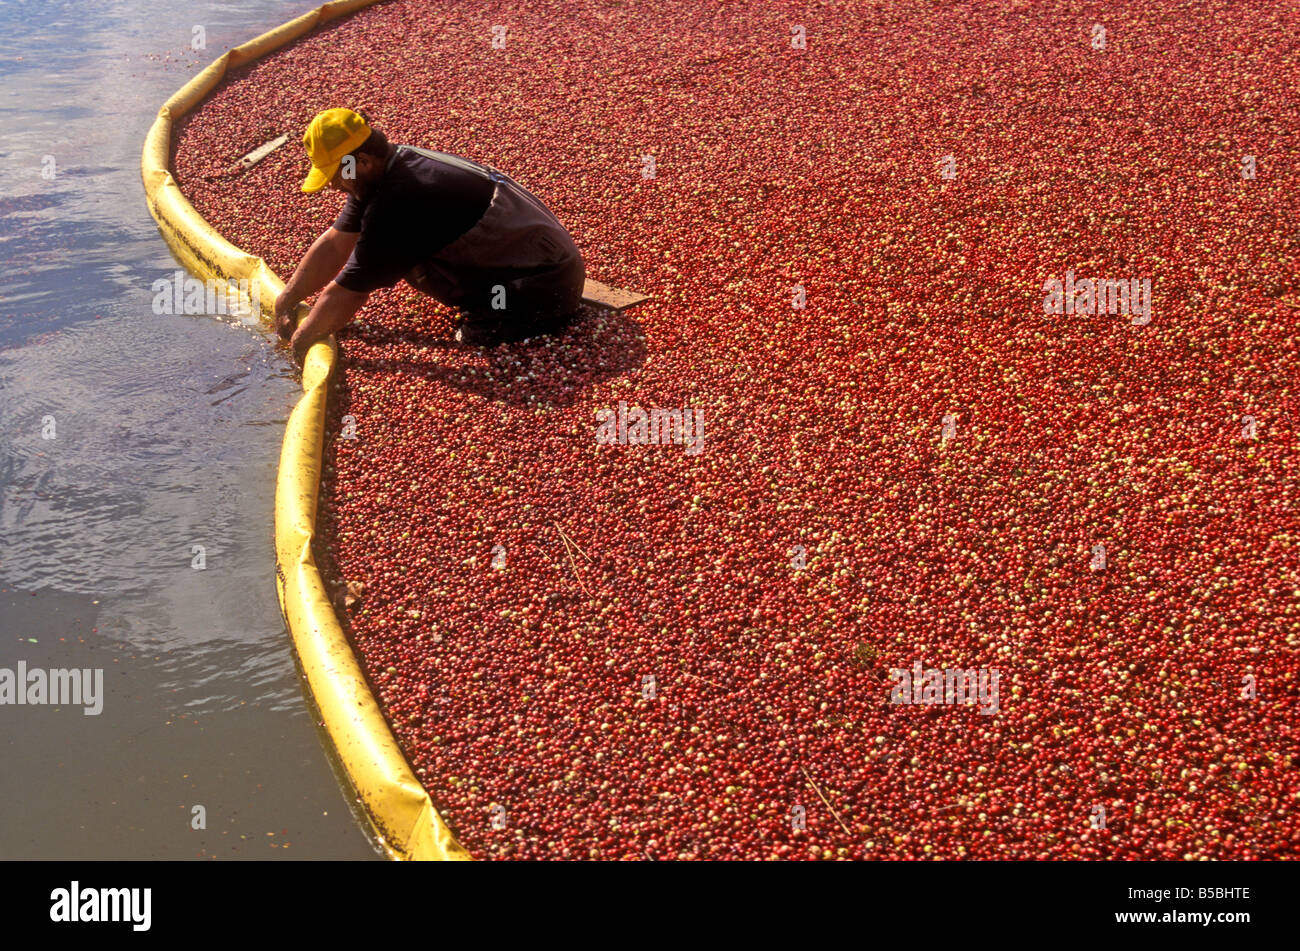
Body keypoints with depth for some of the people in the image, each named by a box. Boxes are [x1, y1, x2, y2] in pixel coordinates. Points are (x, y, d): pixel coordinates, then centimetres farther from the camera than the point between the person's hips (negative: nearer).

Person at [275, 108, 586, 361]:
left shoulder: (395, 206, -26)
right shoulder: (393, 164, 3)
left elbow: (349, 292, -17)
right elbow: (334, 243, 11)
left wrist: (303, 339, -2)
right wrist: (286, 302, 12)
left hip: (544, 289, -10)